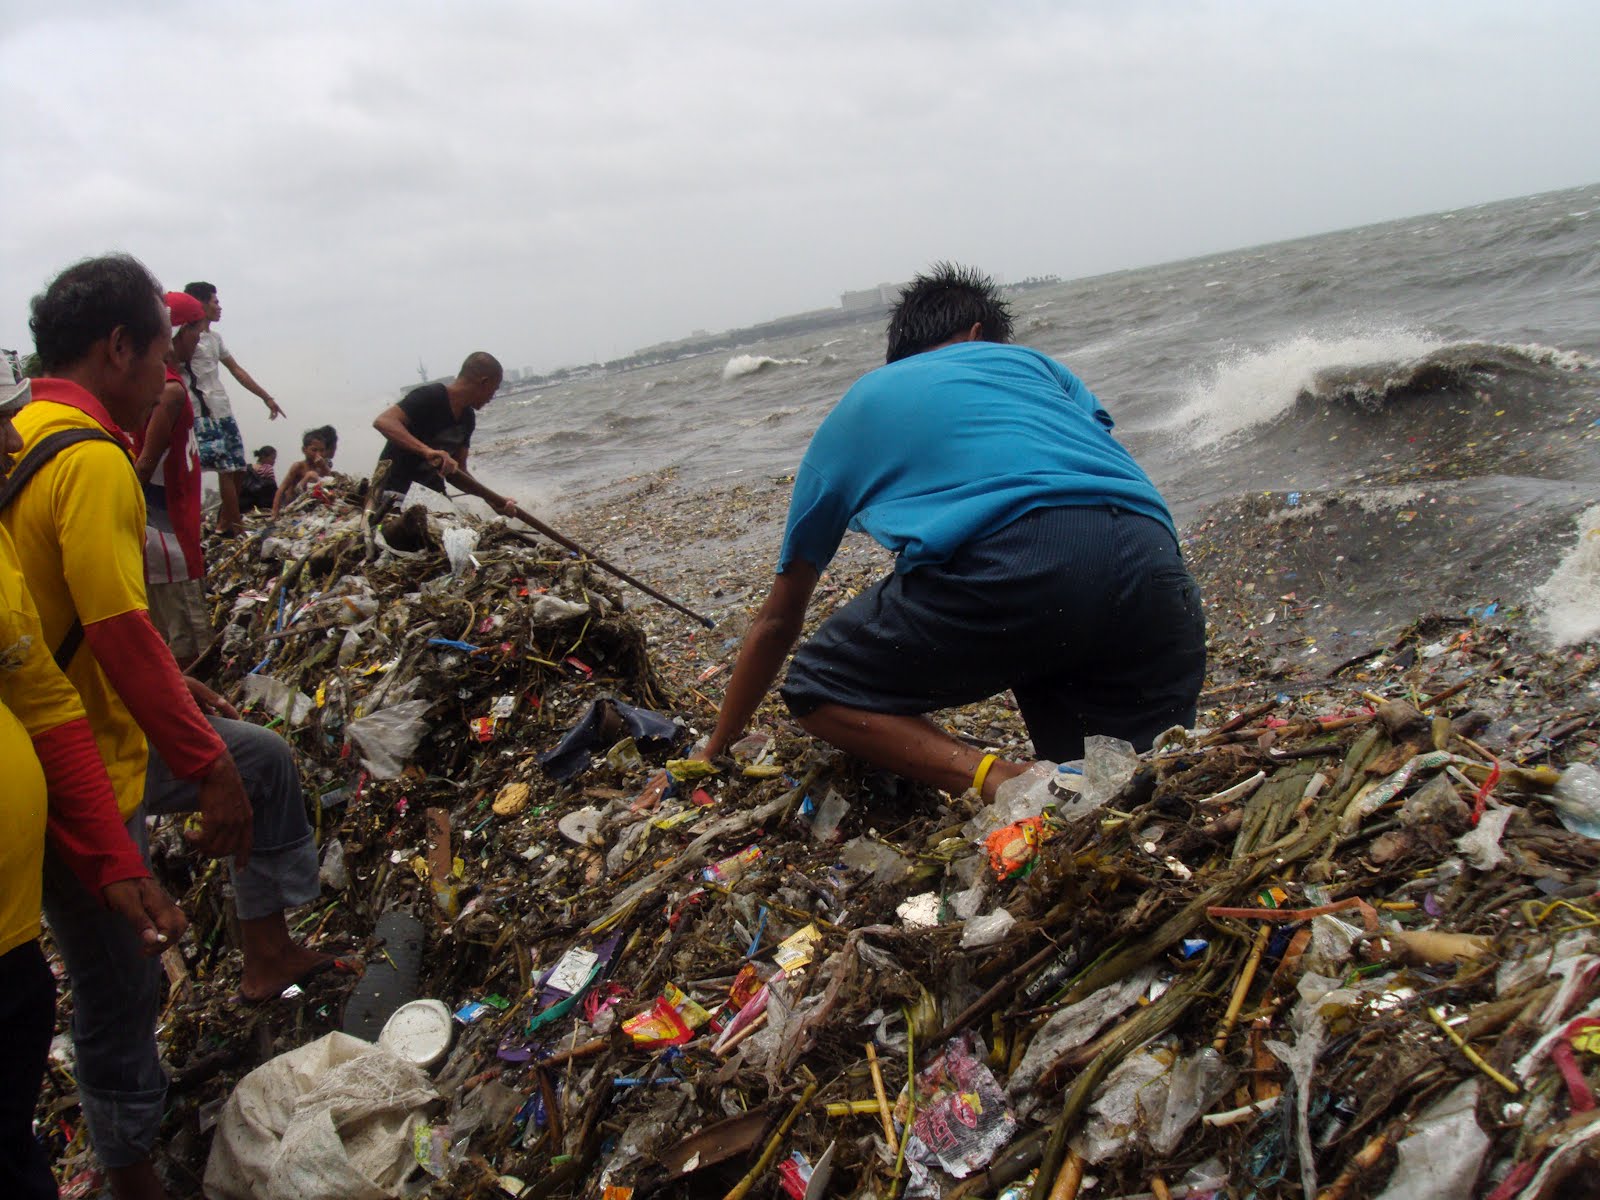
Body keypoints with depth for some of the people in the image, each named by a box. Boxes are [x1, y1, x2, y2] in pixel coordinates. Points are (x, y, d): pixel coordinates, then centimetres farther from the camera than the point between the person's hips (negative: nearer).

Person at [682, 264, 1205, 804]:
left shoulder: (852, 412, 31)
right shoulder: (1026, 359, 35)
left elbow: (778, 620, 36)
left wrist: (714, 752, 47)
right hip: (1149, 557, 4)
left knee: (817, 691, 16)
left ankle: (1004, 785, -7)